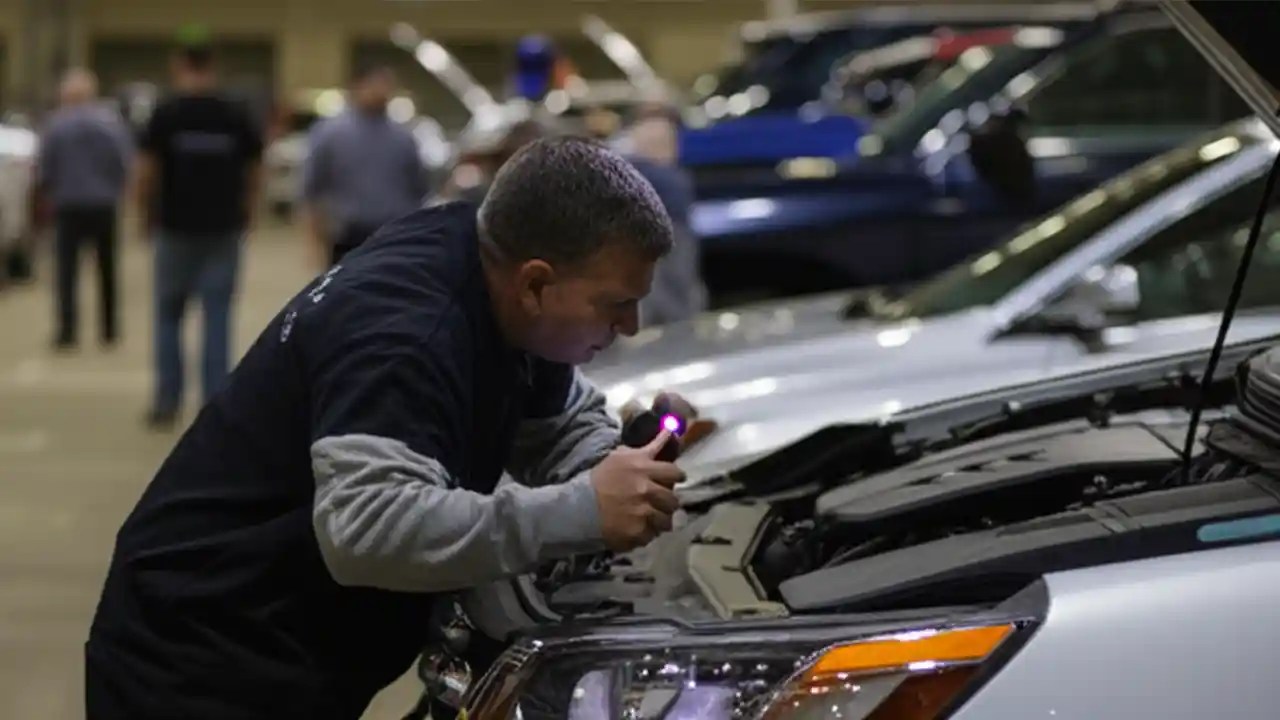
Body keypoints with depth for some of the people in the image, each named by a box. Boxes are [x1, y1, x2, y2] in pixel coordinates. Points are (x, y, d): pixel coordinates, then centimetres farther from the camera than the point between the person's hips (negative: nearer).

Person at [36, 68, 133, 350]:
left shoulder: (56, 124, -9)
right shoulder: (112, 121, -6)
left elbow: (44, 169, -6)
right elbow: (126, 162, -5)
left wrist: (50, 193, 14)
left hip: (68, 205, -2)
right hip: (104, 204, 2)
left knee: (67, 270, 2)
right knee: (107, 268, 15)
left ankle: (67, 332, -5)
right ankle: (109, 330, 18)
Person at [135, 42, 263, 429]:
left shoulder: (165, 113, -6)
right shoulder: (237, 115, 1)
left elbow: (146, 172, -7)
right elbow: (255, 172, 3)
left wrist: (146, 215, 8)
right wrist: (246, 211, 18)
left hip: (176, 227, -1)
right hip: (224, 227, 1)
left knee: (169, 316, 12)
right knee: (217, 318, 4)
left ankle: (167, 402, 10)